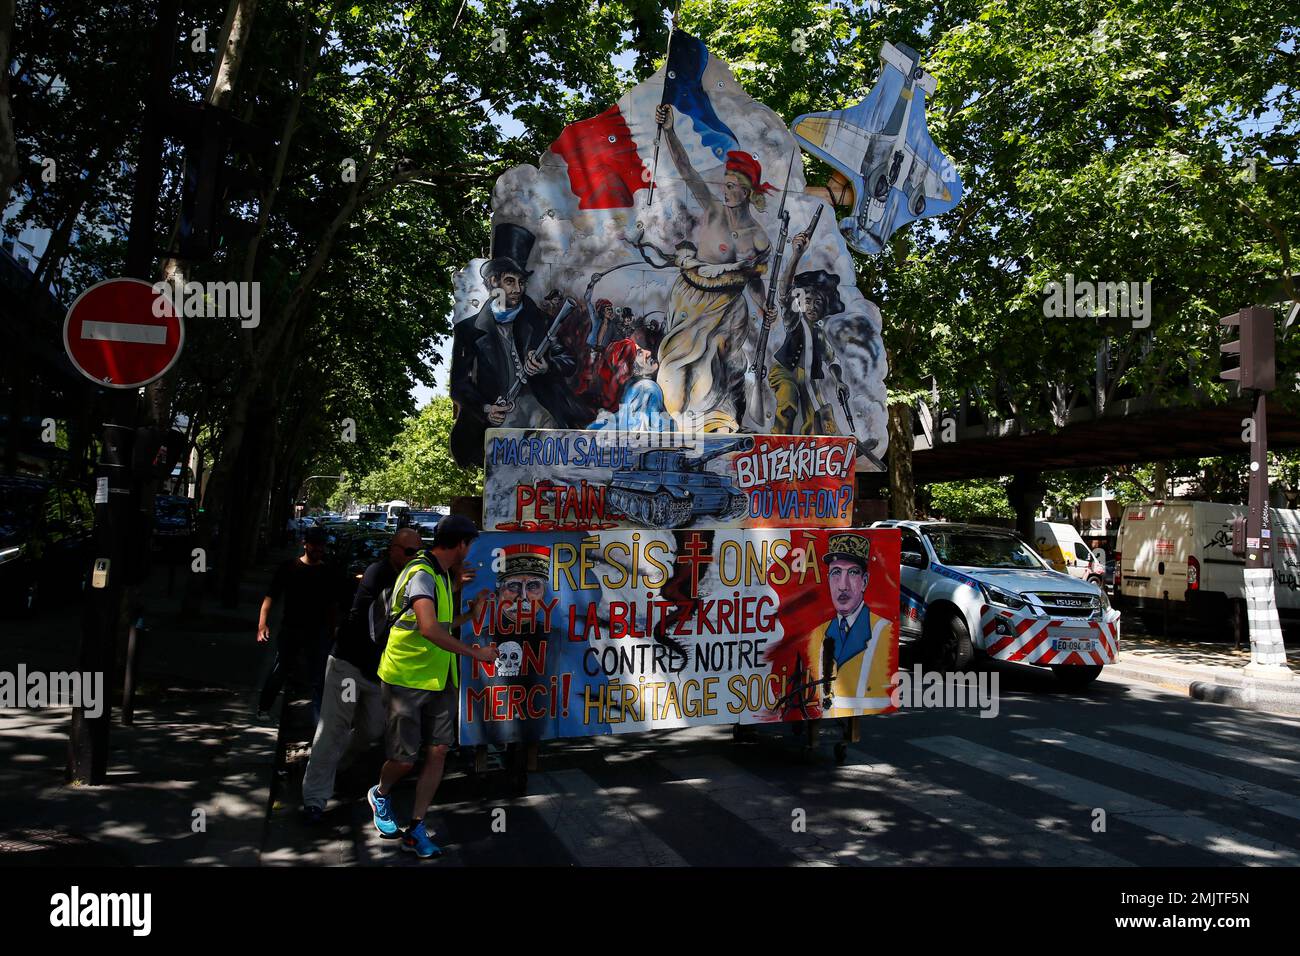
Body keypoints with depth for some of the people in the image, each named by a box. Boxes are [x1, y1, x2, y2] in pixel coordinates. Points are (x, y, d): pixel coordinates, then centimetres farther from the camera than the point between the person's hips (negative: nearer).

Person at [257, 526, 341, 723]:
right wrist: (263, 623, -15)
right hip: (290, 629, -1)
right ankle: (262, 708, 30)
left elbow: (333, 605, 11)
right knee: (280, 671, 8)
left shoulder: (329, 572, 4)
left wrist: (332, 630, 9)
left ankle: (321, 719, 6)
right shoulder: (289, 567, -2)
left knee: (319, 678, 1)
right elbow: (271, 596, -5)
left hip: (318, 632, 1)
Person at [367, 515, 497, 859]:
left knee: (438, 751, 2)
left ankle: (416, 829, 11)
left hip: (439, 678, 8)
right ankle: (380, 795, 33)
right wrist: (475, 653, -28)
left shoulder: (440, 574, 12)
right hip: (407, 678, -8)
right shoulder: (422, 574, -19)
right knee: (405, 757, 1)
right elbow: (429, 629, -32)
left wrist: (471, 615, 17)